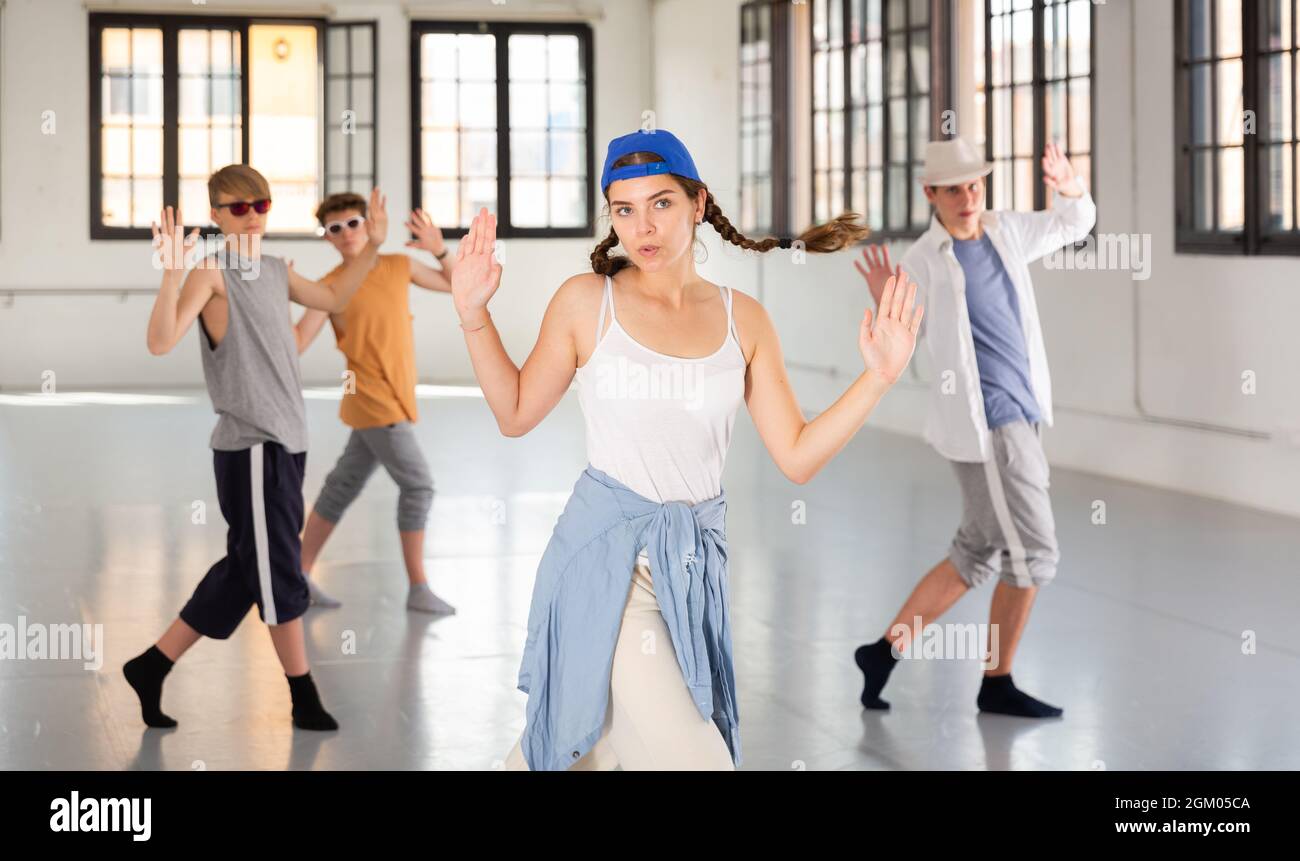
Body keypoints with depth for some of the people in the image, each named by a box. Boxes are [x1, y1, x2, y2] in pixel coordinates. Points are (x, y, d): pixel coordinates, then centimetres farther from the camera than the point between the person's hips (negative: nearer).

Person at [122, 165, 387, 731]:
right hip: (250, 449, -9)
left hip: (284, 445, 9)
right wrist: (173, 275, -35)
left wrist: (372, 246, 24)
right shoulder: (213, 272, -10)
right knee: (279, 577, 0)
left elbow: (332, 297, 32)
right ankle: (304, 699, 13)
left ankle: (151, 667, 23)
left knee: (243, 573, 14)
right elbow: (161, 342, -23)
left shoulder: (275, 271, 14)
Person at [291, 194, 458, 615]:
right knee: (418, 486, -8)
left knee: (342, 488, 12)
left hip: (392, 402, 7)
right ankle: (418, 589, 0)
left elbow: (455, 286, 16)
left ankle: (300, 575, 21)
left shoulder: (400, 266, 7)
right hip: (375, 404, -7)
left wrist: (439, 250, -1)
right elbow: (297, 343, -13)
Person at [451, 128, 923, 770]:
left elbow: (797, 458, 2)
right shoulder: (586, 301, -3)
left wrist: (877, 378, -7)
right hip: (606, 551, -3)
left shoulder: (742, 318, 3)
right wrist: (473, 316, -4)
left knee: (592, 743, 16)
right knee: (687, 757, -11)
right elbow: (516, 414, 6)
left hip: (694, 561, 3)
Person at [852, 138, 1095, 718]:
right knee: (1032, 553, -5)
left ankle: (886, 650, 20)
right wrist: (885, 305, -24)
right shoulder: (921, 261, -8)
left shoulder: (1004, 229, 9)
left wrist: (1071, 189, 1)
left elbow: (1075, 225, 23)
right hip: (982, 420, -8)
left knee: (978, 554, 12)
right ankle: (997, 684, 9)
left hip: (1021, 416, 8)